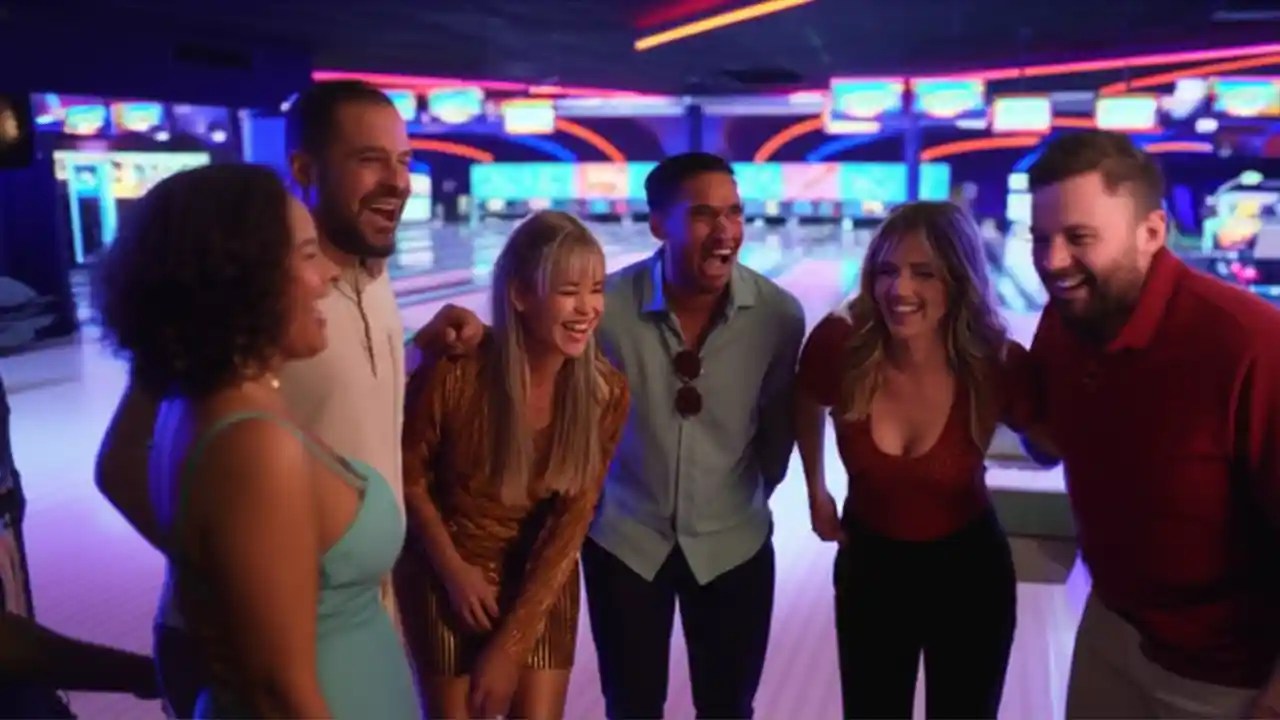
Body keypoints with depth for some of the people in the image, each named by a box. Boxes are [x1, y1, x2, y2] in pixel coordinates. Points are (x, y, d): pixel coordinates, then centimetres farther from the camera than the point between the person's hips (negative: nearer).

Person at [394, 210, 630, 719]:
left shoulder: (607, 391, -17)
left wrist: (511, 644, -12)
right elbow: (409, 476, -8)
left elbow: (573, 518, -13)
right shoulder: (454, 373, -26)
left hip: (541, 579, 2)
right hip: (445, 572, -2)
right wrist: (455, 570, -8)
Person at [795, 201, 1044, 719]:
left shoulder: (999, 367, -24)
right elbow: (807, 406, 2)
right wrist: (816, 492, 6)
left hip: (969, 573, -1)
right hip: (869, 567, 1)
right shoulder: (839, 346, -21)